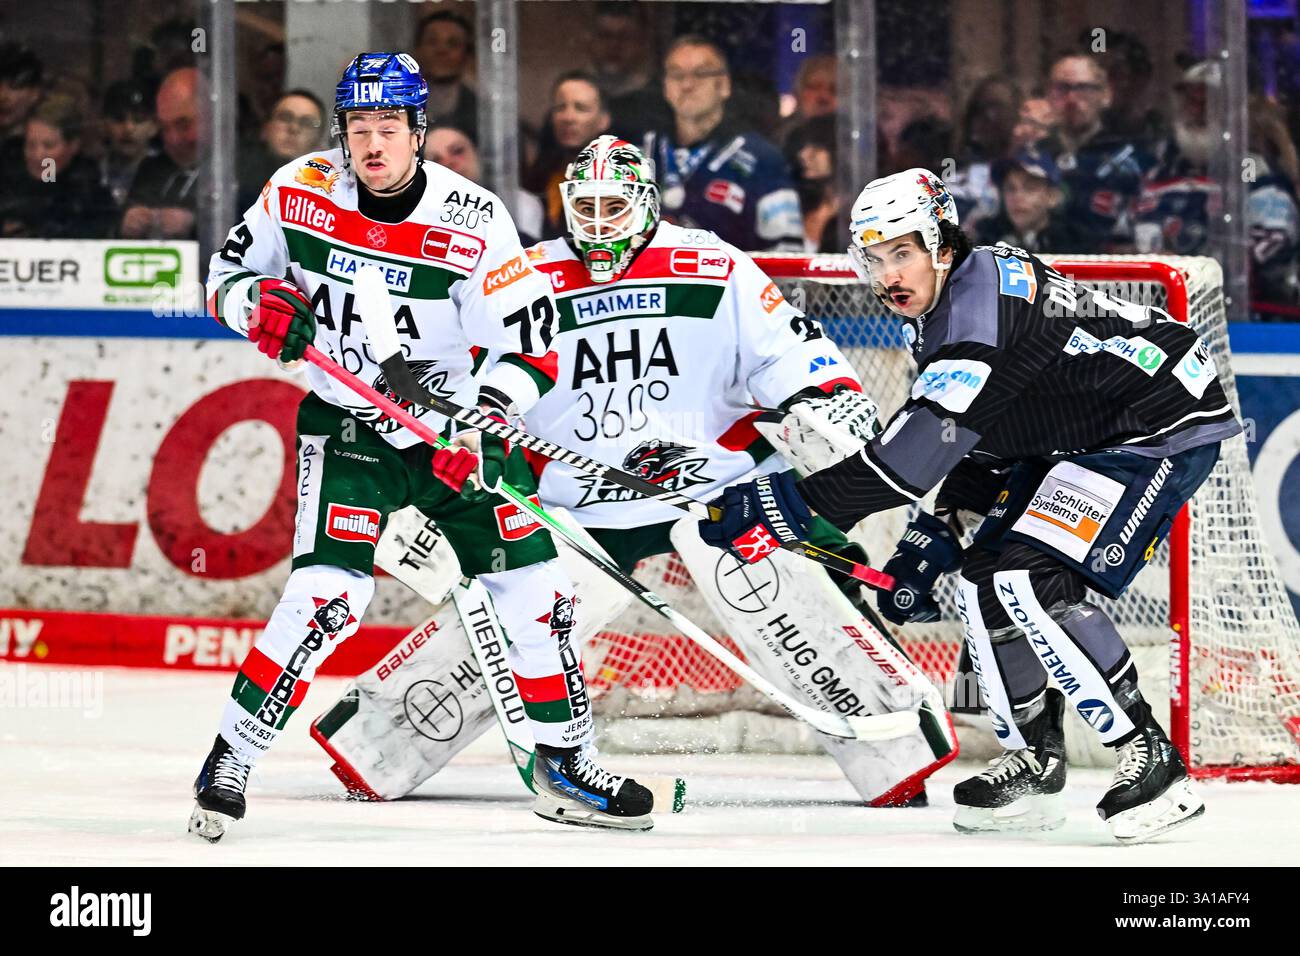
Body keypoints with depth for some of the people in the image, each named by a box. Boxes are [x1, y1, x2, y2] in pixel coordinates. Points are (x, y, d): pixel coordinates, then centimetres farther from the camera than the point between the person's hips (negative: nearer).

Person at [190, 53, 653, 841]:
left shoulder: (474, 220, -14)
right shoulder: (299, 193, -9)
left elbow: (528, 345, -12)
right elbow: (228, 274, 6)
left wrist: (482, 428, -27)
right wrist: (259, 305, -18)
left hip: (456, 423, 1)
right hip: (348, 424, -1)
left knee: (535, 590, -1)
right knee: (328, 596, -20)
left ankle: (565, 764, 18)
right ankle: (228, 763, -8)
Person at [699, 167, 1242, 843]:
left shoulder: (984, 305, -28)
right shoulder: (934, 312, 4)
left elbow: (911, 455, -34)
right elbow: (980, 434, 16)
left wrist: (790, 506, -33)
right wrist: (940, 532, 6)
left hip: (1166, 427, -11)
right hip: (1073, 438, 11)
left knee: (1029, 579, -22)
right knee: (984, 576, 5)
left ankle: (1151, 762, -17)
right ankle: (1034, 762, 17)